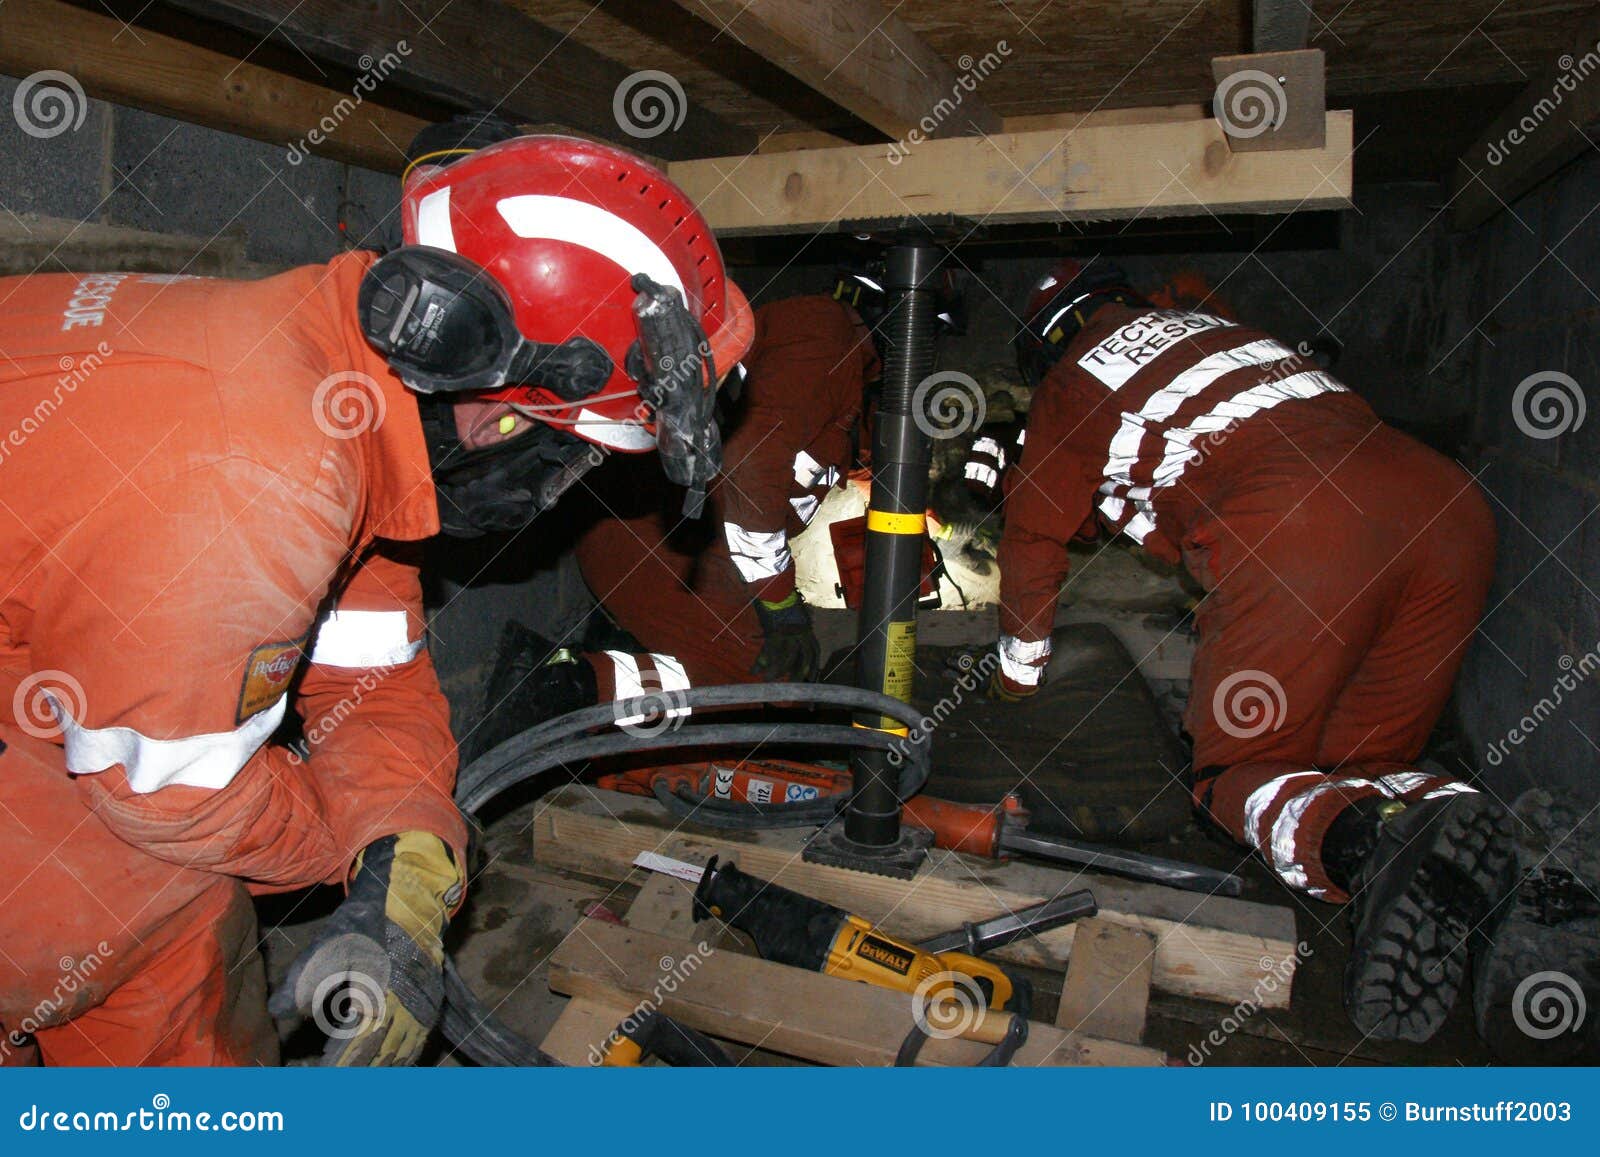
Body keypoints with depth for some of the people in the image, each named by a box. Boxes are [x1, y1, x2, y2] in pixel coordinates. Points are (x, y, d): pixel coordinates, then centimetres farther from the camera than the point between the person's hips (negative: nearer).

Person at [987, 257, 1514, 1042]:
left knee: (1238, 770, 8)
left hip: (1292, 533, -6)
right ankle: (1426, 814, -17)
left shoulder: (1072, 380, 19)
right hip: (1446, 502, 7)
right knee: (1359, 766, 17)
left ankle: (1364, 840, -23)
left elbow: (1035, 532, 25)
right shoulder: (1207, 321, 35)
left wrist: (1017, 676, 38)